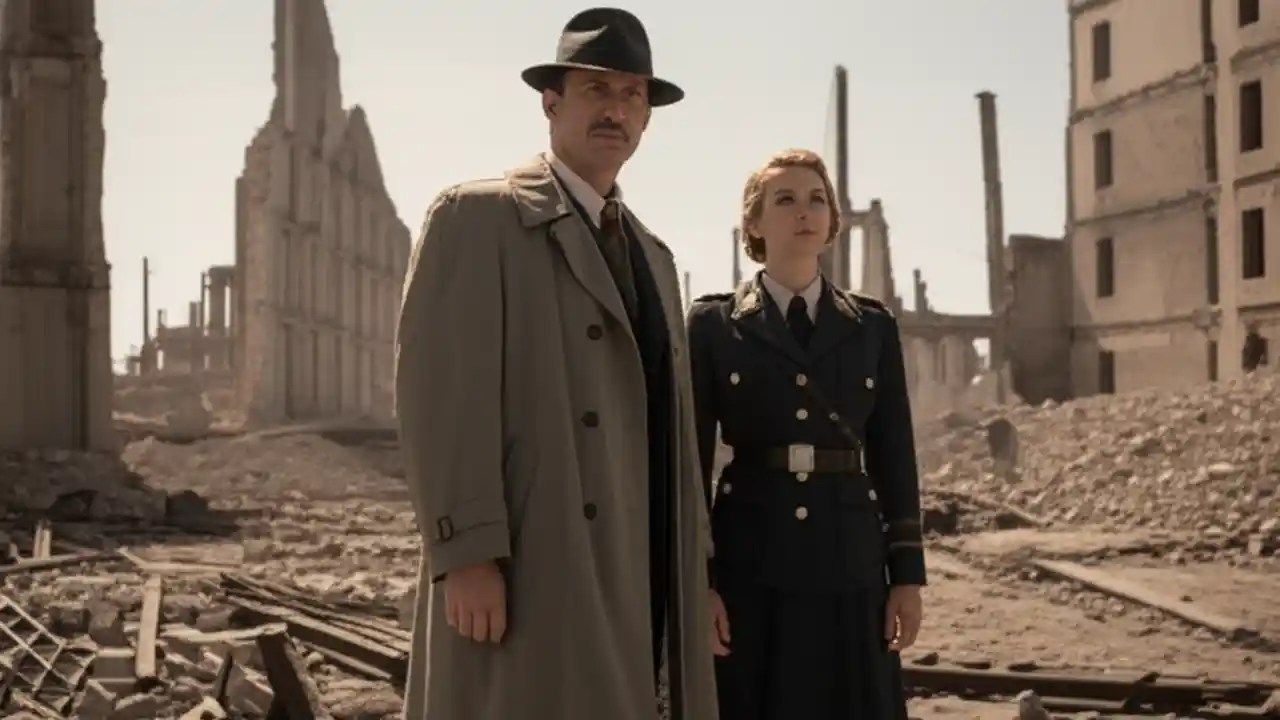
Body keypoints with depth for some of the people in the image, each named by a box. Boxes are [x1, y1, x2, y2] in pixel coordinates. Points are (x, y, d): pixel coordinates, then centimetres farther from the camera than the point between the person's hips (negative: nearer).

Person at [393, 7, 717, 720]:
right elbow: (440, 389, -11)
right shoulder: (477, 215, -1)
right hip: (528, 571, -7)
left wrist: (696, 571, 14)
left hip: (635, 577, 7)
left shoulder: (653, 255, 22)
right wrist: (464, 555, -20)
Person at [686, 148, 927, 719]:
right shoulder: (713, 324, 2)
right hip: (751, 567, -2)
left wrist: (907, 575, 3)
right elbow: (692, 464, -1)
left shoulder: (873, 326, 9)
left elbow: (894, 457, 8)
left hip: (851, 568, 2)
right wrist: (697, 581, -7)